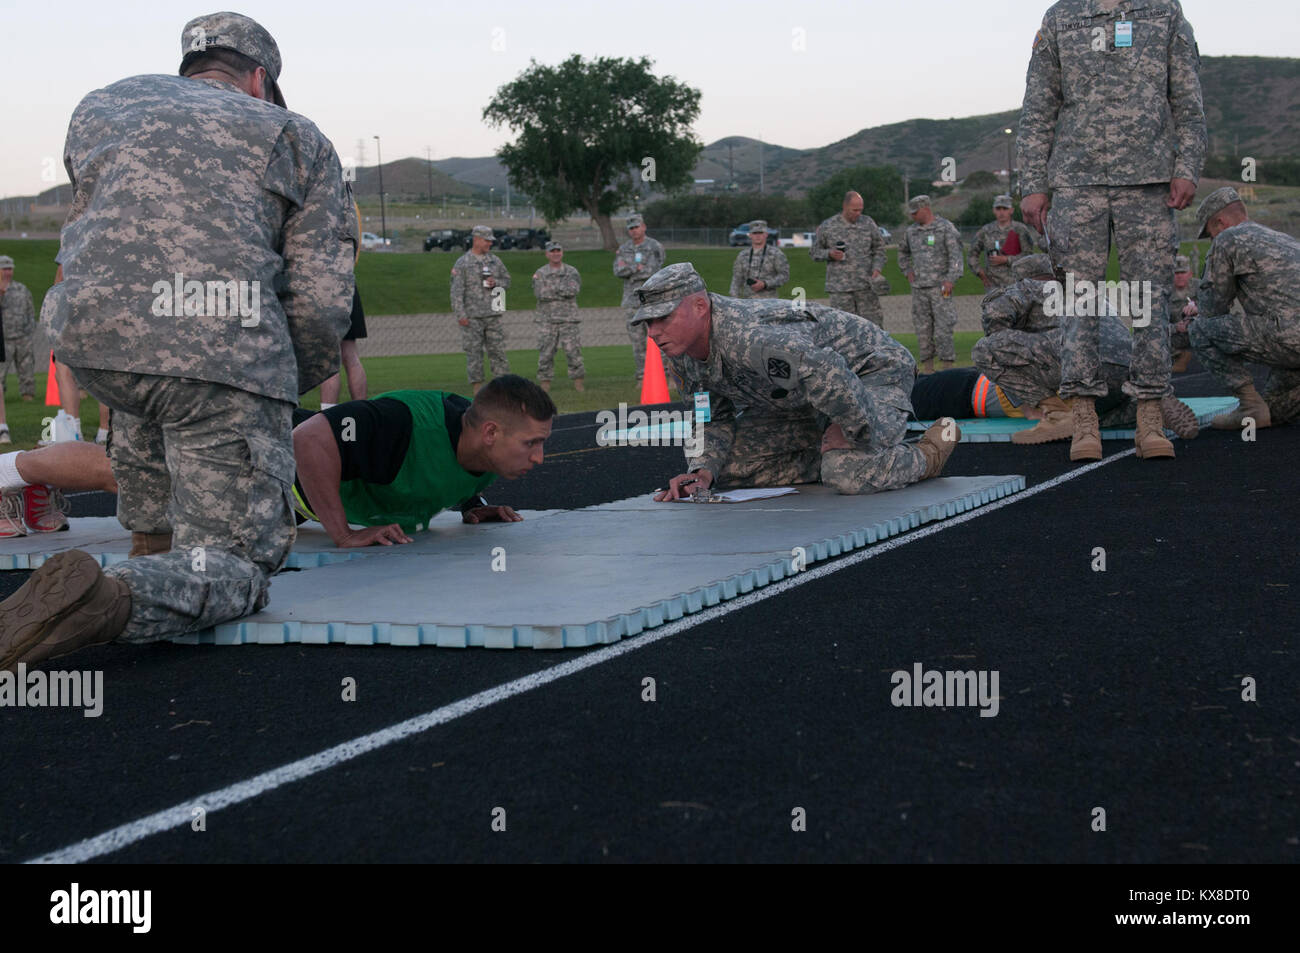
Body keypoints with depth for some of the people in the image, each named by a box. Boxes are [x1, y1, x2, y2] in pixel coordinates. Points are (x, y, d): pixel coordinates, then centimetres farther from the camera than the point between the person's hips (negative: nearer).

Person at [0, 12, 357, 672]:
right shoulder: (298, 138, 19)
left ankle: (146, 538, 37)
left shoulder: (100, 107, 28)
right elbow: (322, 300, 8)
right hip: (226, 354, -4)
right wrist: (292, 384, 27)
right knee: (238, 564, 3)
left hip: (88, 344, 4)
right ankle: (118, 599, -28)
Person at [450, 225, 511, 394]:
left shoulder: (495, 261, 11)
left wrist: (495, 283, -5)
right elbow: (456, 291, -8)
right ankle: (477, 389, 3)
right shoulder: (462, 263, -4)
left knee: (497, 350, 4)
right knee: (474, 352, -1)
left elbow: (507, 280, 18)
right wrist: (460, 315, -16)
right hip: (472, 317, -4)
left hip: (493, 315, 4)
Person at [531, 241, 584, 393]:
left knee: (573, 352, -4)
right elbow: (540, 293, -11)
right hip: (546, 319, 0)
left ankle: (578, 384, 2)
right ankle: (544, 384, 5)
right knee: (545, 353, -1)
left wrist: (552, 289, -8)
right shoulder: (540, 273, 6)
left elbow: (574, 289, -11)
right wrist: (563, 290, -9)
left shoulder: (571, 272, 7)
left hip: (568, 319, 0)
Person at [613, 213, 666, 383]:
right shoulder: (623, 249, 10)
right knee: (637, 340, 4)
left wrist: (628, 269, -8)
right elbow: (618, 270, -4)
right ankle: (642, 377, 8)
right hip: (631, 299, 4)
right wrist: (638, 268, -17)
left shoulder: (655, 247, -2)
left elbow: (653, 270, -14)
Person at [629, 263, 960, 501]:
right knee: (727, 461, 0)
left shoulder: (746, 337, -40)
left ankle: (926, 456, -1)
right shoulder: (683, 358, -9)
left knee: (848, 475, -33)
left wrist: (854, 433, -32)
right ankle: (838, 458, 12)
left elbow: (828, 373, -49)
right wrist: (702, 472, -15)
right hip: (803, 405, 9)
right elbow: (716, 419, 4)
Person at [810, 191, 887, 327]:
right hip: (840, 289, -2)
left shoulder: (868, 223, 6)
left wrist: (877, 269, -5)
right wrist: (829, 254, -11)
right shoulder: (827, 227, 1)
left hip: (866, 285, 2)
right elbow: (814, 251, 9)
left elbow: (879, 248, 12)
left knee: (873, 325, -1)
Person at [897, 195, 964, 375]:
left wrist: (950, 279, -19)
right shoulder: (911, 231, 11)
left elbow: (956, 255, -10)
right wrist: (907, 271, 14)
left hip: (940, 286, -5)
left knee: (943, 327, -9)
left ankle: (948, 367, -7)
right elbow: (903, 252, 29)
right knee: (922, 328, 5)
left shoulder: (946, 228, -5)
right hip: (919, 286, 5)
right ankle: (927, 368, 9)